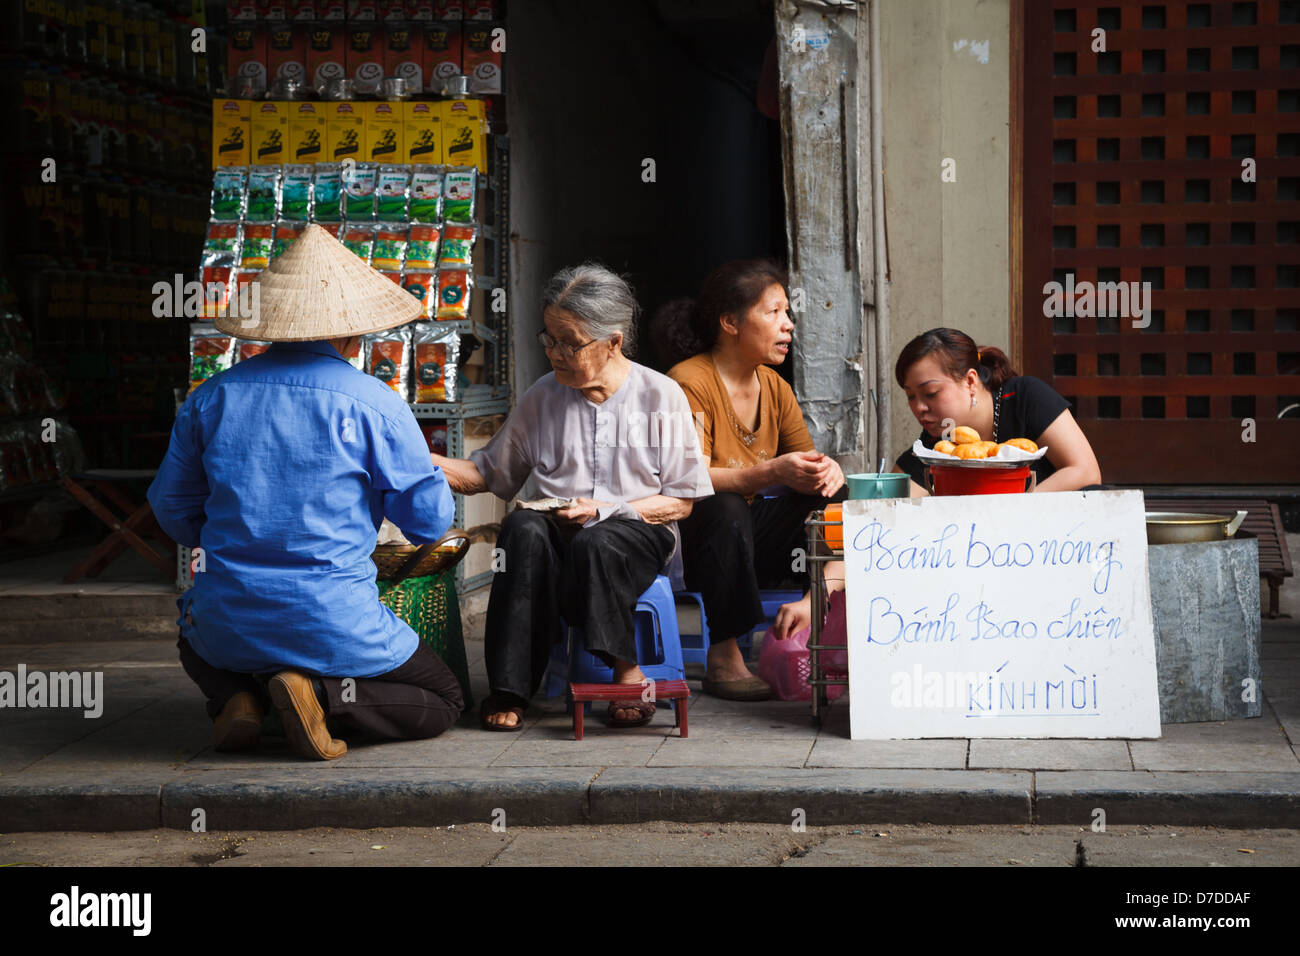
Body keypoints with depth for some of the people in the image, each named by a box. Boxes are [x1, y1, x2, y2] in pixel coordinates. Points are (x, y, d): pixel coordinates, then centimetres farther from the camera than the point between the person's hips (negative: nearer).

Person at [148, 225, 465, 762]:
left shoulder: (212, 396, 2)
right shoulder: (373, 403, -9)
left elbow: (173, 508, 13)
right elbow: (429, 521, -3)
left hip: (229, 626, 4)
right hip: (333, 628, -4)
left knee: (195, 634, 39)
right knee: (443, 701, 18)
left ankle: (234, 697, 6)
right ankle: (323, 695, -9)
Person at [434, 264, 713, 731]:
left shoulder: (661, 396, 2)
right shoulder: (542, 398, 11)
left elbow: (681, 501, 2)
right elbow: (488, 472, 17)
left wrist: (605, 511, -11)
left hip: (636, 529, -3)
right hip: (558, 530, 3)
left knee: (595, 543, -38)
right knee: (523, 529, -33)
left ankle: (625, 667, -22)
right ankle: (509, 687, -34)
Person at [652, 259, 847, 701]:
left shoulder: (773, 385, 8)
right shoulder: (689, 382, -16)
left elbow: (806, 458, 10)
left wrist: (826, 467, -16)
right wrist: (771, 472, -39)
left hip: (747, 539, 7)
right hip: (690, 540, -7)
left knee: (831, 497, -10)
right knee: (724, 508, -38)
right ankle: (723, 658, -29)